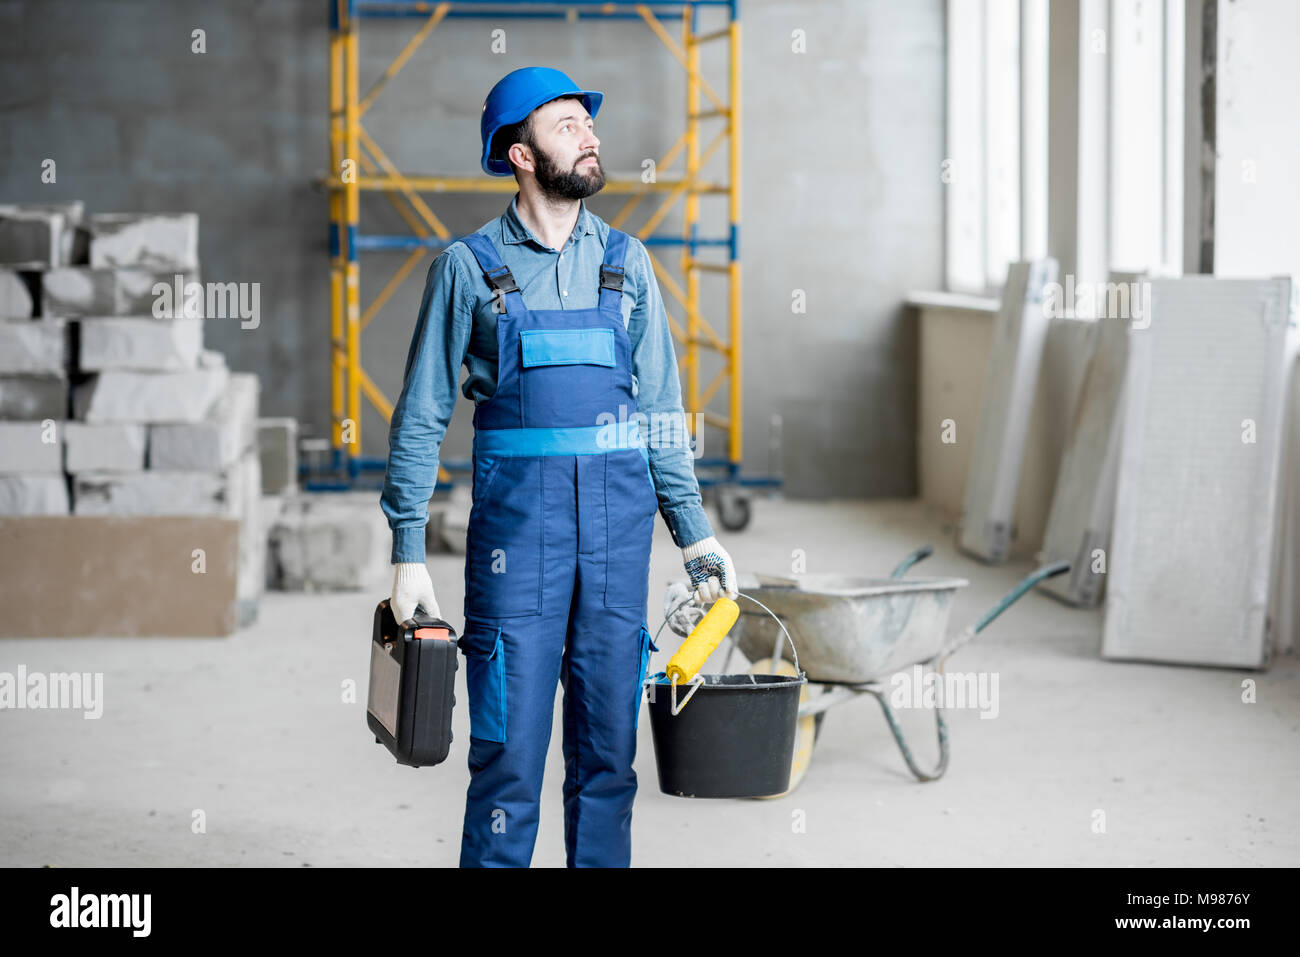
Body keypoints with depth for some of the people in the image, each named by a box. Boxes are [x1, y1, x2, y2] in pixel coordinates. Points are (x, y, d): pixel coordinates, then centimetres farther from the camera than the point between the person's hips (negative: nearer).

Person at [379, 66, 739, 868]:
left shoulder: (625, 262, 11)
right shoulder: (470, 267, 2)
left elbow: (662, 410, 14)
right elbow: (421, 417, 2)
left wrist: (695, 531, 9)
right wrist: (408, 552, -3)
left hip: (621, 515, 3)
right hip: (516, 513, -3)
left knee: (609, 742, 7)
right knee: (510, 742, -4)